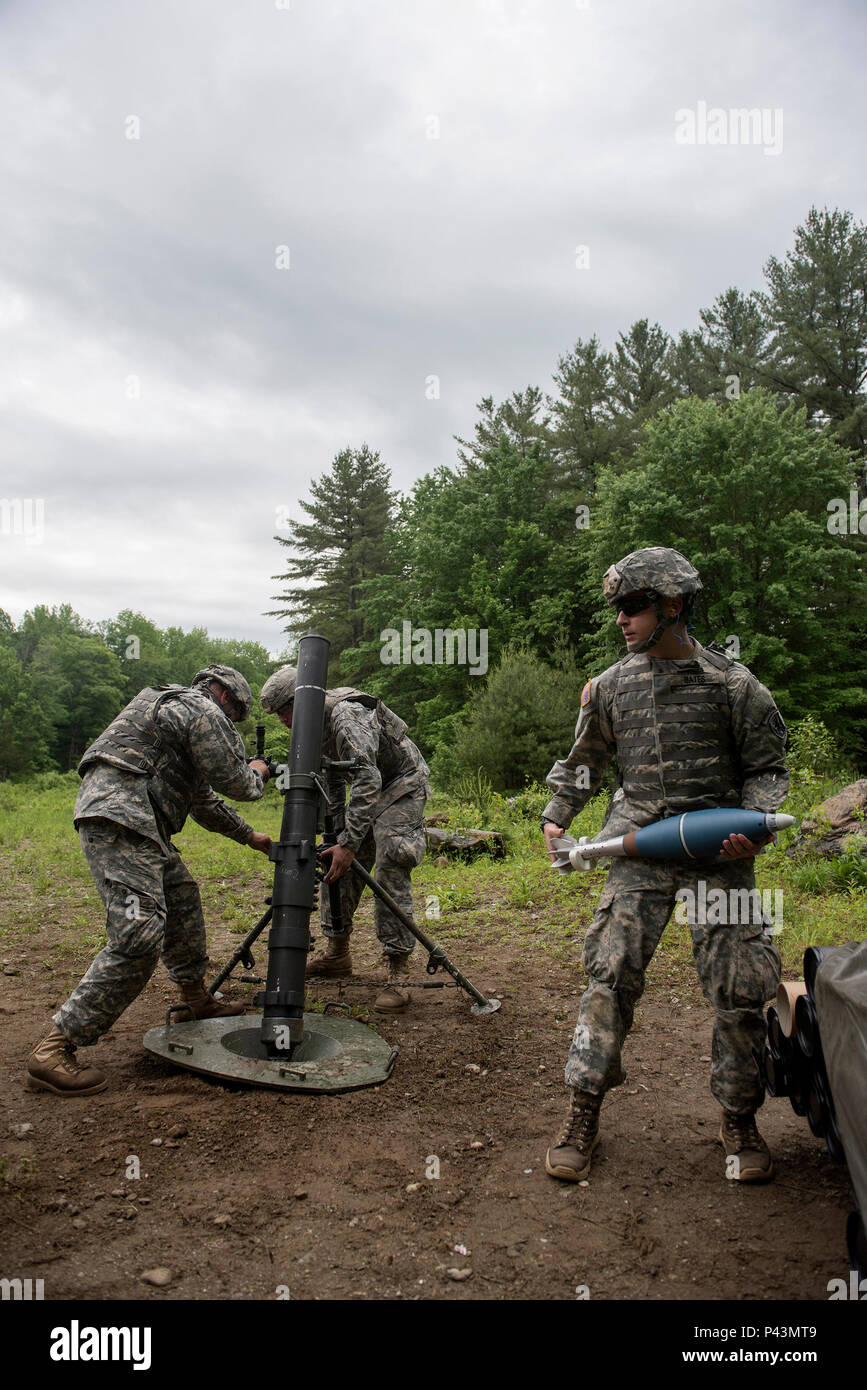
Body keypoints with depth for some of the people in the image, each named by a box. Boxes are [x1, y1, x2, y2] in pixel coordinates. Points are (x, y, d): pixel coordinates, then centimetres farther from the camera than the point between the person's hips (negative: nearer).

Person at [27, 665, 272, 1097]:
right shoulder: (203, 710, -3)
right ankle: (53, 1049, -15)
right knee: (139, 936, -16)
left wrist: (249, 836, 40)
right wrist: (257, 775, 17)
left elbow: (203, 797, 36)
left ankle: (198, 1002, 37)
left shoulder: (175, 708, 30)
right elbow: (231, 780, -7)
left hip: (136, 822, 11)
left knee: (182, 899, 22)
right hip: (118, 821, -11)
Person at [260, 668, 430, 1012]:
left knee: (391, 875, -17)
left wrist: (349, 844, -40)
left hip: (402, 785, -9)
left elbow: (368, 780, -37)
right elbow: (334, 783, 10)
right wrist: (335, 836, 5)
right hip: (367, 791, 9)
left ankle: (398, 973, -13)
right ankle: (337, 954, 18)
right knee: (338, 869, 6)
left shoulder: (347, 715, -29)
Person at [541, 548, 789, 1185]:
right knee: (610, 975, -4)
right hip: (639, 850, 2)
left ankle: (740, 1119, 21)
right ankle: (584, 1113, 7)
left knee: (738, 987, 0)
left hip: (717, 848, -1)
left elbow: (767, 768, 4)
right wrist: (556, 816, 9)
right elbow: (583, 760, 20)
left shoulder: (732, 683, -2)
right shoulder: (611, 686, 7)